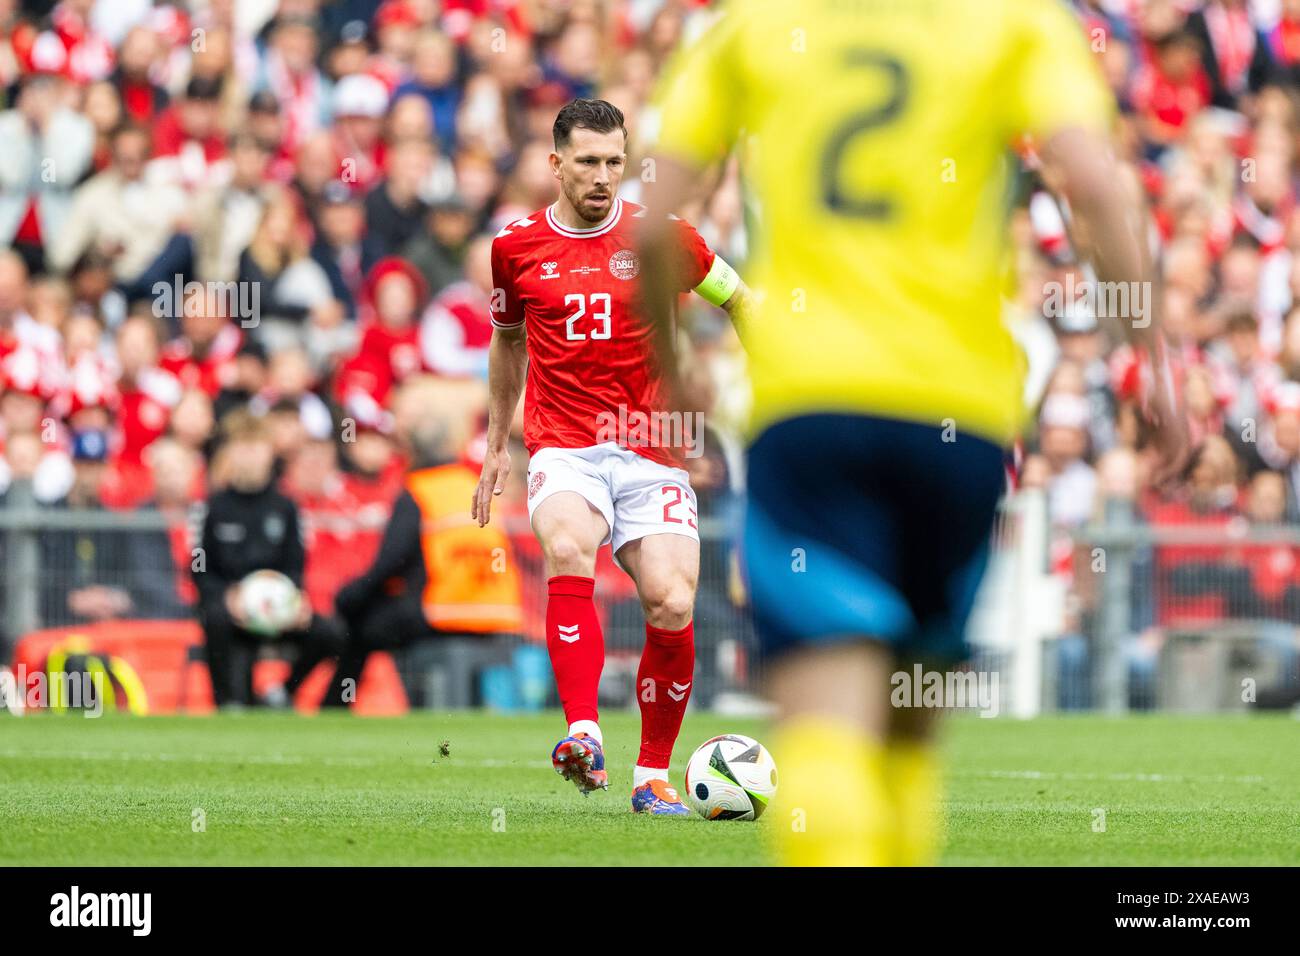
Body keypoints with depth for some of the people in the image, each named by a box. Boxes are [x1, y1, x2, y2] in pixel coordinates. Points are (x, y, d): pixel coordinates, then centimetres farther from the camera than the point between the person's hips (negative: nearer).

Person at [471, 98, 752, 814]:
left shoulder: (659, 235, 2)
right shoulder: (516, 247, 7)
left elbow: (742, 303, 15)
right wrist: (496, 445, 28)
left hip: (651, 454, 0)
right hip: (563, 451, 0)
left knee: (671, 606, -14)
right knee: (567, 549, -33)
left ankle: (653, 776, 6)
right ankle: (585, 737, -41)